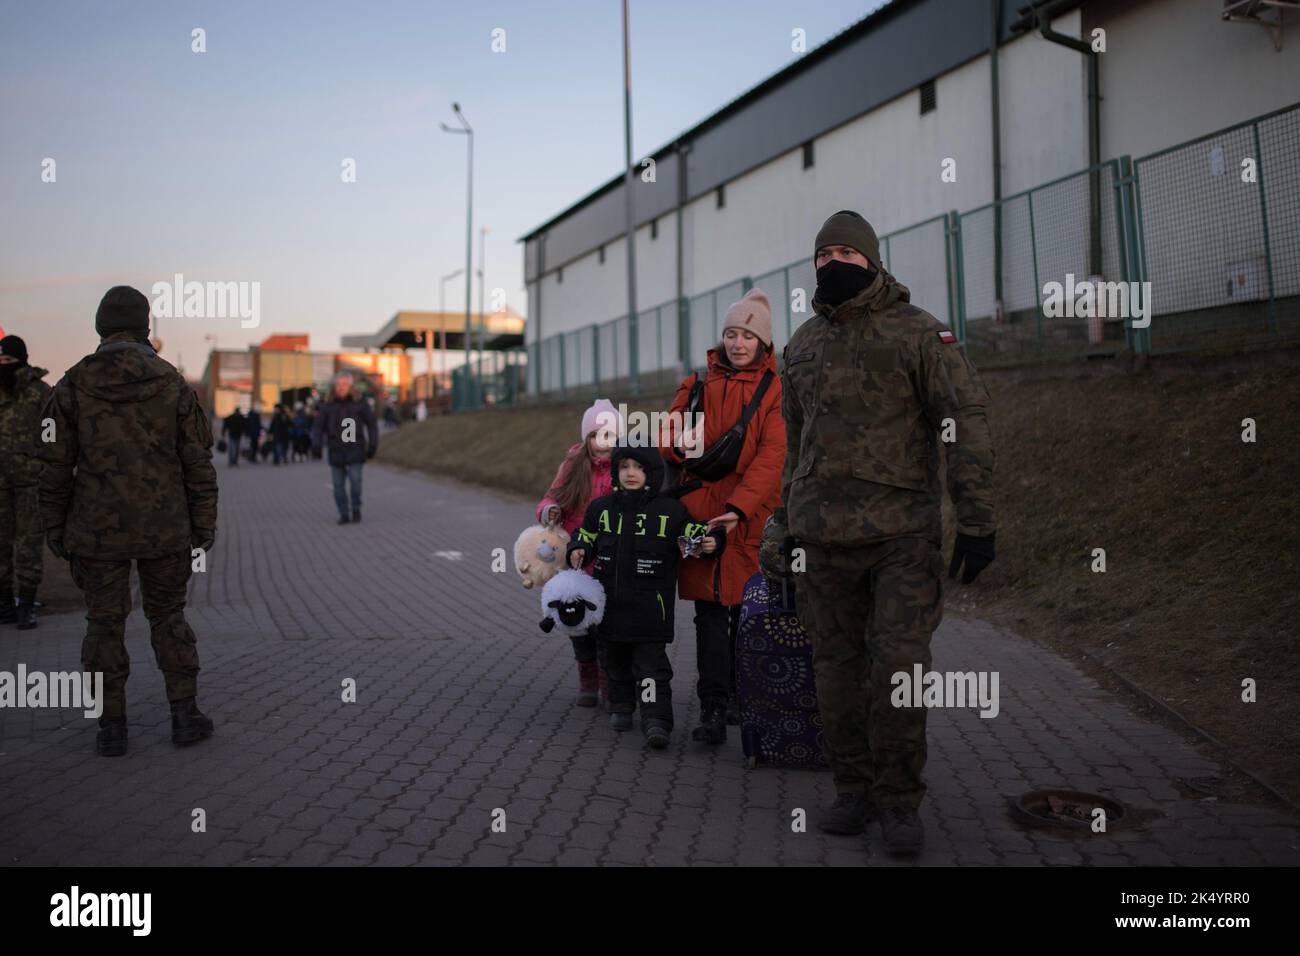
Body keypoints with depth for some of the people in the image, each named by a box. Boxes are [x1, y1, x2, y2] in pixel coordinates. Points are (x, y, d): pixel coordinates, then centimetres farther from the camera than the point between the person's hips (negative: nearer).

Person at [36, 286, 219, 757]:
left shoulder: (73, 385, -4)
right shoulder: (173, 384, -2)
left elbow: (55, 464, -2)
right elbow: (198, 461, -1)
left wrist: (54, 525, 7)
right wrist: (204, 523, 7)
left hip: (98, 529, 0)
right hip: (165, 530, 1)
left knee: (105, 624, 9)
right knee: (168, 617, 14)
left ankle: (111, 727, 13)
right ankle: (185, 715, 14)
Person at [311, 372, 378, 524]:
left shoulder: (360, 403, 0)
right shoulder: (328, 406, 3)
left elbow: (371, 424, 5)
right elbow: (318, 427, 3)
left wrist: (373, 446, -2)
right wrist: (316, 444, -13)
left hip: (355, 450, -2)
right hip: (336, 451, 2)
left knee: (355, 479, -14)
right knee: (338, 485, 2)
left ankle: (356, 509, 8)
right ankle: (344, 515, 15)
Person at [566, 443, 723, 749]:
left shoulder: (670, 511, -5)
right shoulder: (601, 508, 5)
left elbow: (696, 534, 1)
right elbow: (586, 537, 17)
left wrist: (711, 542, -19)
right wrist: (578, 551, -3)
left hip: (650, 606, -4)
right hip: (612, 604, 4)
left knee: (650, 663, -7)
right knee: (617, 660, 18)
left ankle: (656, 719, -7)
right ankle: (621, 707, 35)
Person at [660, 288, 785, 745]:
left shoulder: (775, 391, 2)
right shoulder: (698, 385, 13)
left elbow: (771, 456, -9)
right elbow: (668, 440, 14)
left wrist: (739, 507, -20)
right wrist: (679, 445, -11)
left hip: (749, 517, -2)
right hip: (699, 510, 2)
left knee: (746, 611, 5)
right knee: (709, 612, -1)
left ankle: (741, 698, 22)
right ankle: (712, 709, -2)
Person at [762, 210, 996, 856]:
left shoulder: (918, 333, -2)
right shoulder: (802, 345, 13)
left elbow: (966, 425, -6)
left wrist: (977, 522, -12)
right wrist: (786, 525, 20)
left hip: (903, 534, -4)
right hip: (823, 536, 4)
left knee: (899, 665, -7)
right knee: (837, 665, 8)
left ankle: (899, 800, 7)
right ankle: (853, 789, 20)